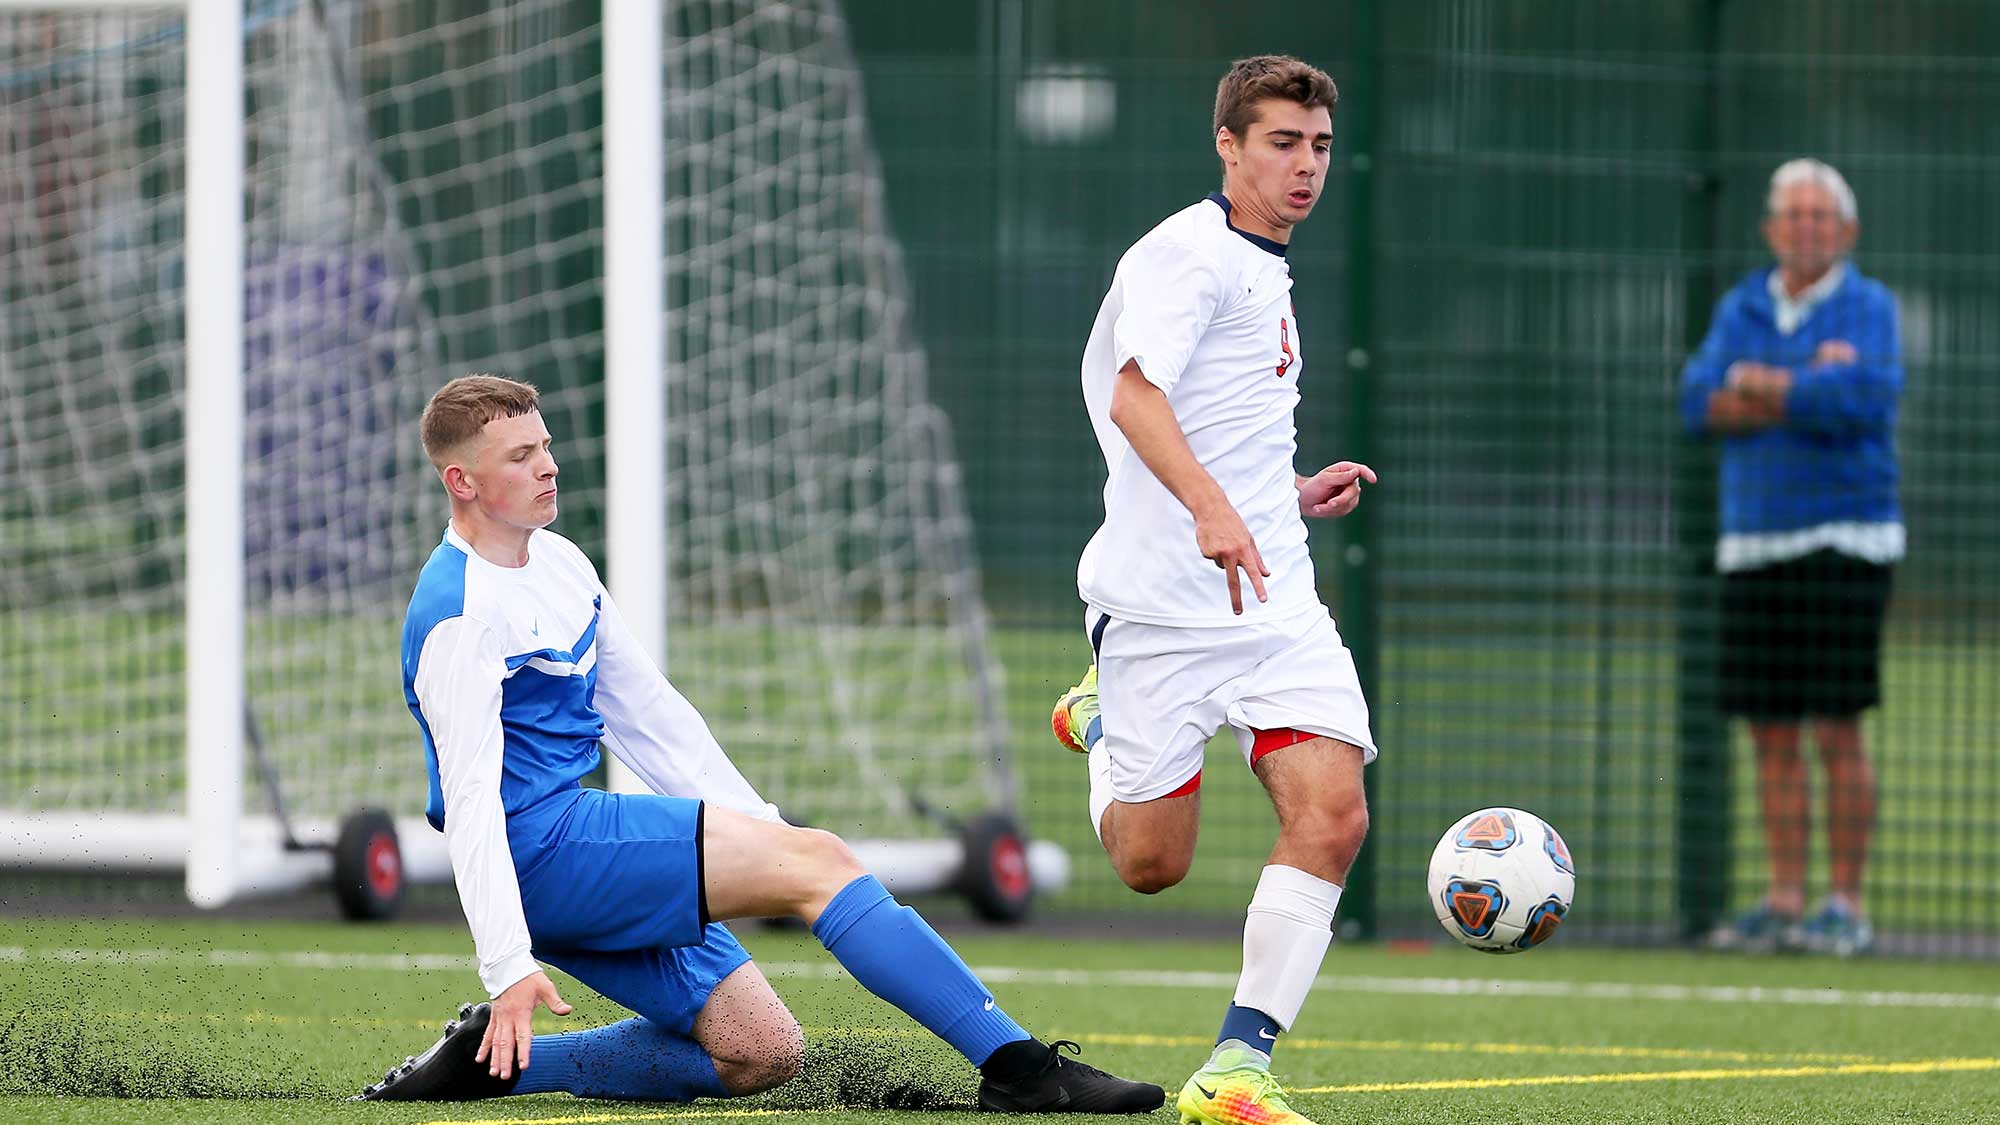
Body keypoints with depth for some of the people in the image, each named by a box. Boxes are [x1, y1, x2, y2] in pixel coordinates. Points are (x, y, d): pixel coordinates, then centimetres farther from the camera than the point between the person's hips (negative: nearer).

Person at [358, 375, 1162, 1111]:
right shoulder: (456, 616, -15)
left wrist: (758, 834, 16)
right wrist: (509, 966, -29)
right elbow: (469, 795, -21)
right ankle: (1017, 1067, -21)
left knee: (762, 1055, 2)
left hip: (579, 854, 10)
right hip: (541, 850, -10)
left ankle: (494, 1059, 3)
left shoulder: (556, 564, 15)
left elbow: (649, 716, 21)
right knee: (816, 861, -17)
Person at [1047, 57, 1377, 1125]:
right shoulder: (1188, 254, -9)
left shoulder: (1265, 272, 21)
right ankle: (1103, 724, 35)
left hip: (1275, 600, 7)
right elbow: (1135, 397, -25)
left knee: (1331, 817, -14)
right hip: (1163, 603, -7)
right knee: (1150, 864, -1)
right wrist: (1211, 507, -39)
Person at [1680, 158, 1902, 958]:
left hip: (1844, 541, -5)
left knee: (1837, 732, -7)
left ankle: (1847, 909, -3)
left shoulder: (1868, 307, -2)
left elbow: (1868, 395, -20)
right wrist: (1806, 386, -13)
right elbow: (1699, 402, -2)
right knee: (1772, 737, 5)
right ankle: (1784, 904, 10)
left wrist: (1760, 385, -9)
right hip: (1752, 544, 5)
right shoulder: (1741, 309, 12)